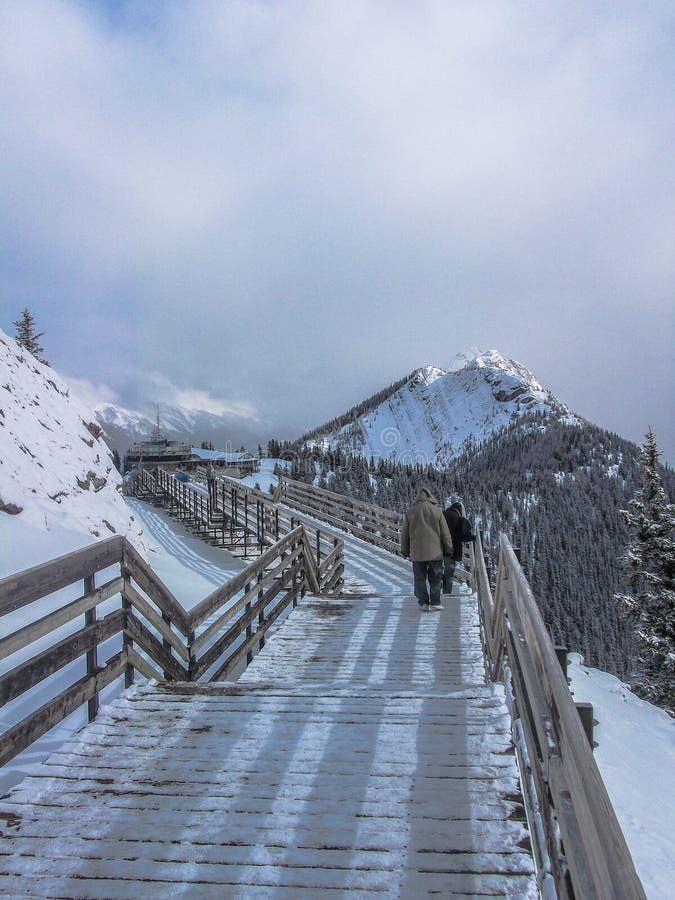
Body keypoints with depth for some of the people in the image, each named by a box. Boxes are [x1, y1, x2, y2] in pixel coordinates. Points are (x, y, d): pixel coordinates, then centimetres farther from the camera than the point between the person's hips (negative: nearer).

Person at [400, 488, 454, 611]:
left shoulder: (410, 512, 1)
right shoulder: (437, 511, -4)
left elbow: (404, 534, 7)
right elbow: (445, 533, -1)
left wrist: (404, 550, 17)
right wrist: (448, 550, 9)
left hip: (417, 553, 1)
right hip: (435, 552, -1)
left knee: (420, 578, 10)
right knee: (435, 578, 8)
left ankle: (423, 602, 12)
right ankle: (435, 603, 9)